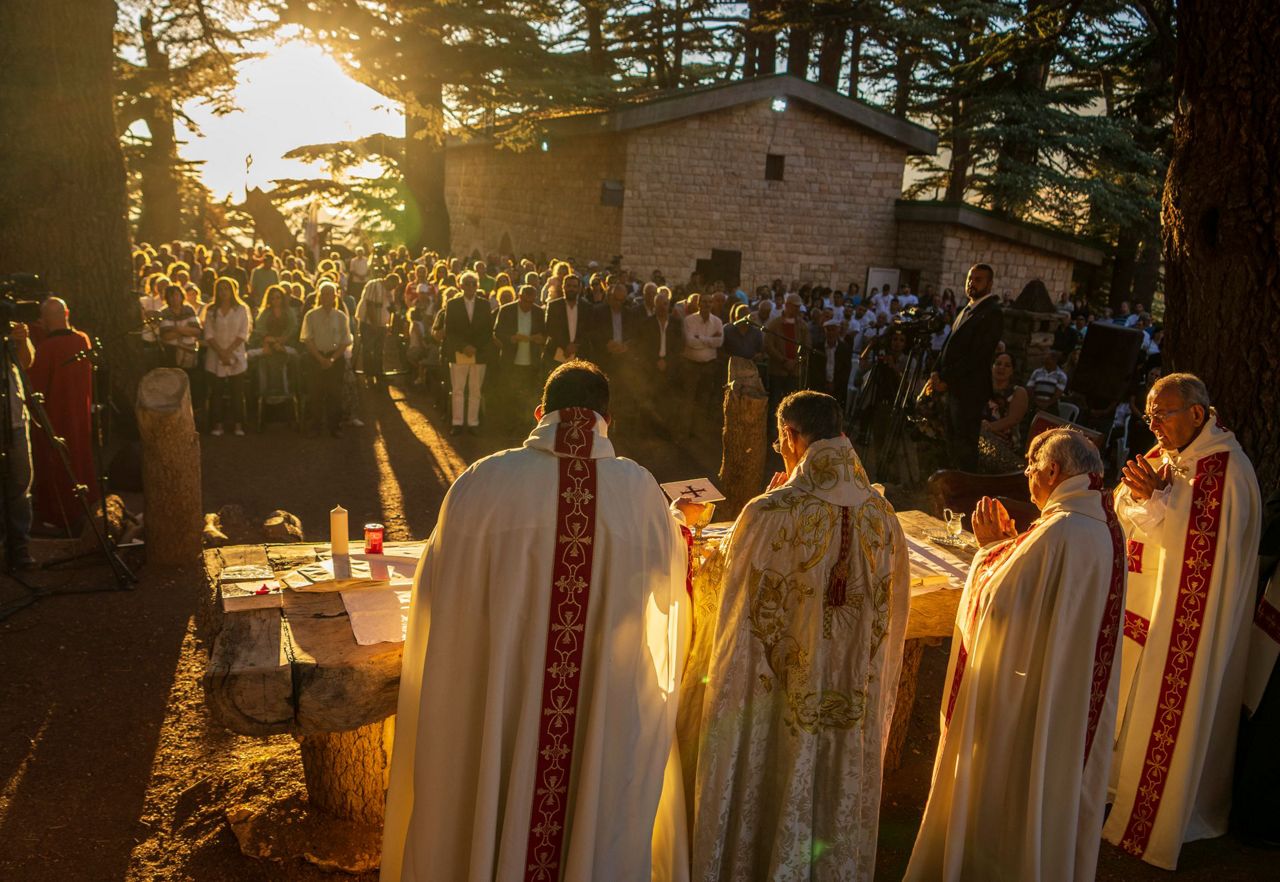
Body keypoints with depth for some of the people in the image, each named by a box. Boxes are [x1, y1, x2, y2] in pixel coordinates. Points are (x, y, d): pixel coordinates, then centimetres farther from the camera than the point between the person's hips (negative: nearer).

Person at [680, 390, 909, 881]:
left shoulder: (769, 514, -21)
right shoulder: (882, 515, -7)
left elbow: (735, 619, -11)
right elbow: (890, 618, 5)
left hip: (777, 707, -4)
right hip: (856, 712, 4)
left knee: (763, 812, 16)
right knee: (837, 817, 22)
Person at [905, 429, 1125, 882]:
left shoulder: (1059, 530, -27)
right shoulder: (1106, 528, 2)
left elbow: (998, 606, -24)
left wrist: (992, 547, -10)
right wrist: (1010, 543, 6)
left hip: (1026, 697, -9)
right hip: (1076, 698, 9)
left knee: (999, 806, 9)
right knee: (1054, 793, 24)